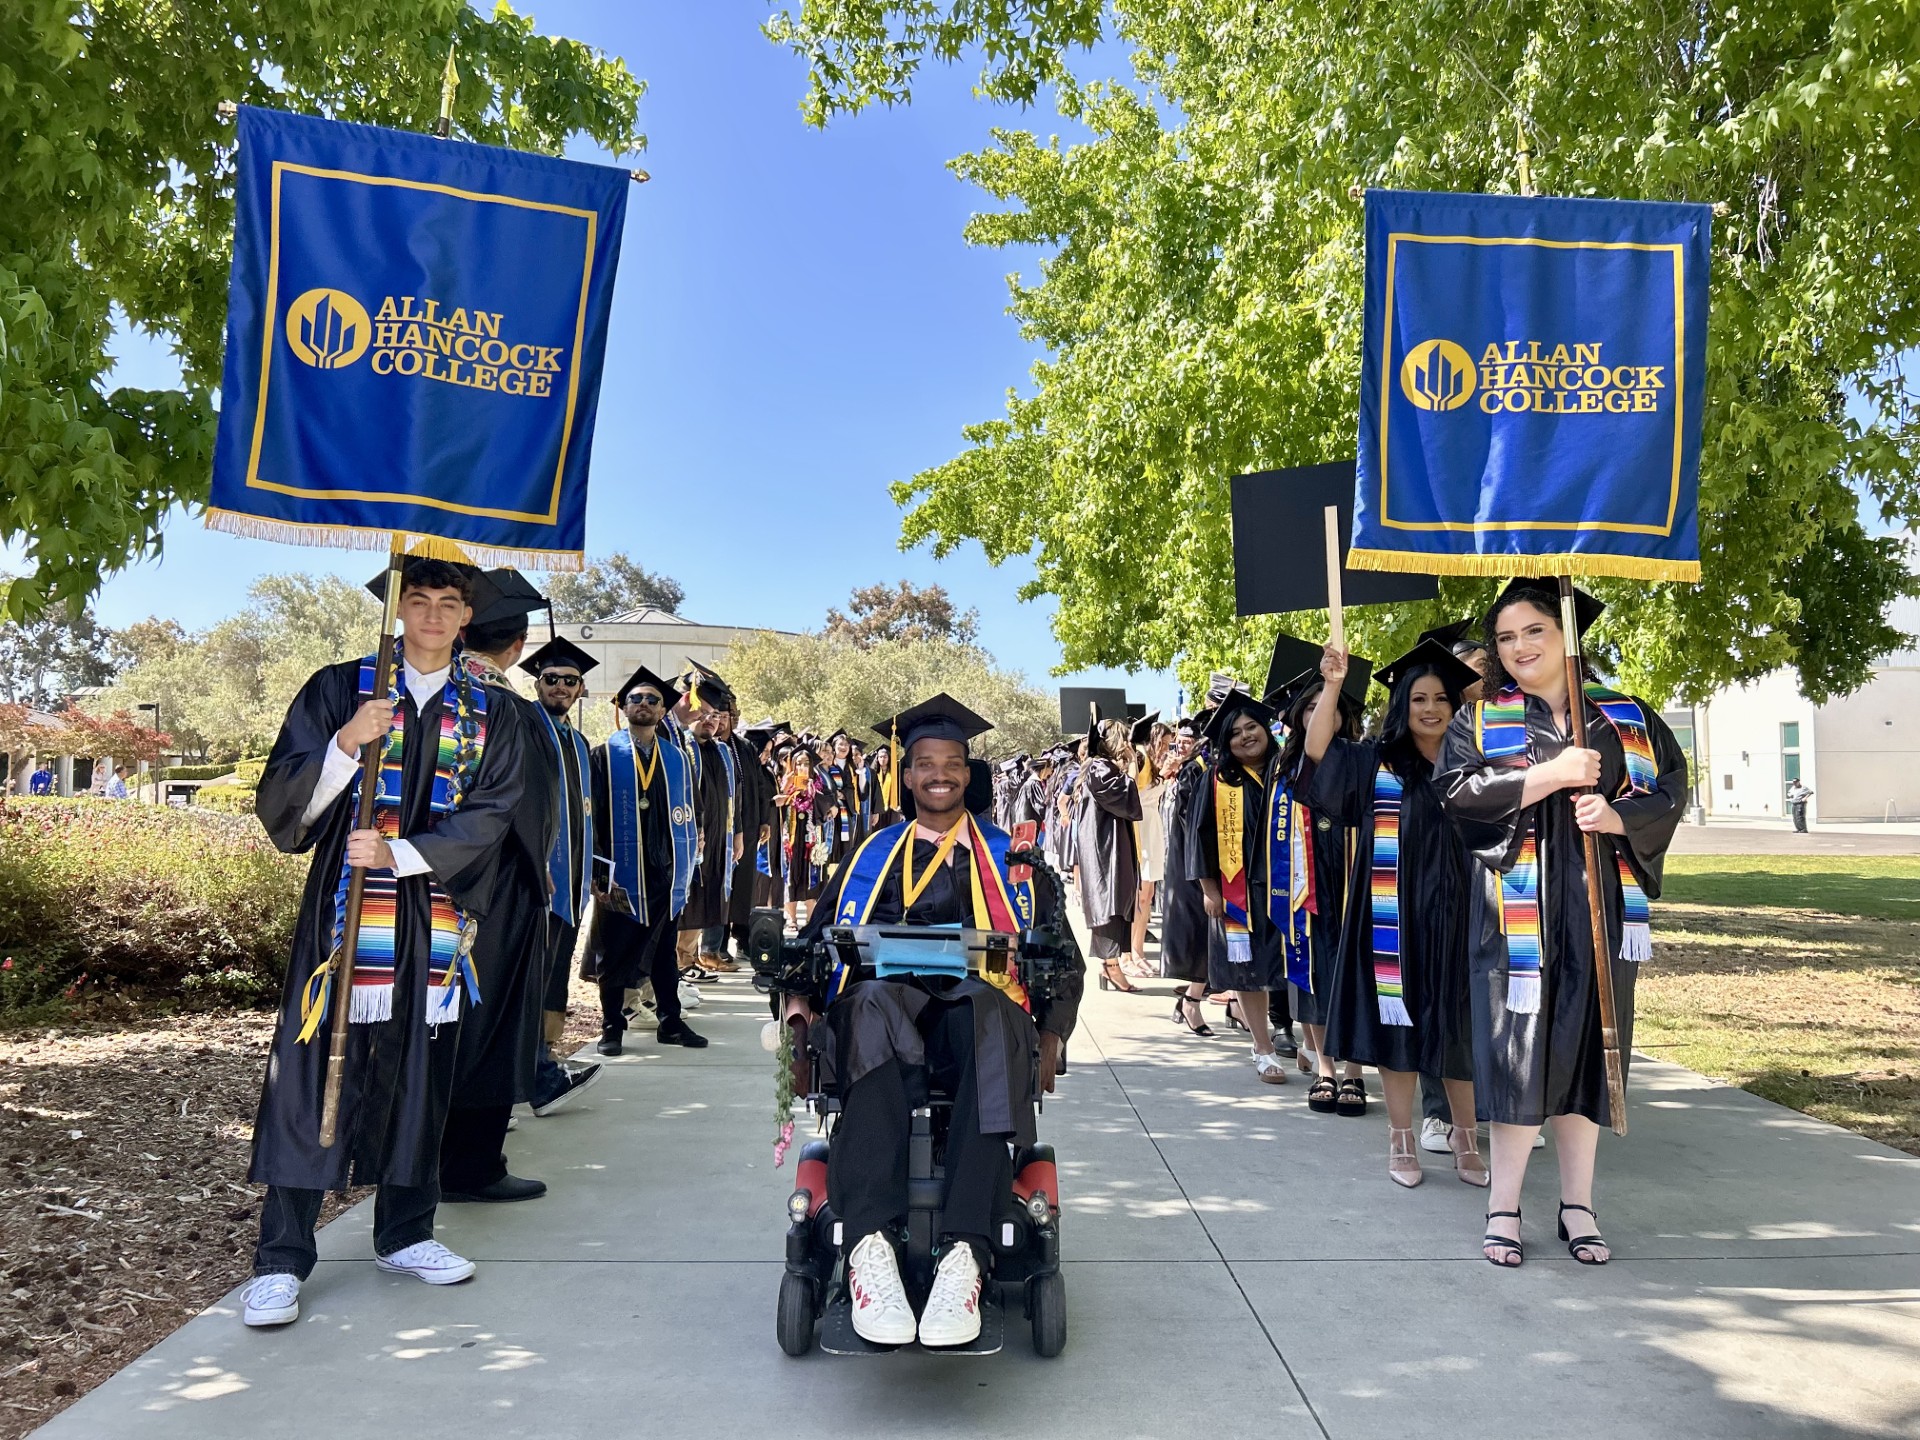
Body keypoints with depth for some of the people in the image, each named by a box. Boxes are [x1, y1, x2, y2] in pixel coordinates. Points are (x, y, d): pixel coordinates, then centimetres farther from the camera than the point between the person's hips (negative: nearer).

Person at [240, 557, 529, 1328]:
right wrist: (346, 745, -19)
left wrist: (401, 853, -16)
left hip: (436, 915, 2)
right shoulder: (339, 689, 4)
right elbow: (281, 803, -1)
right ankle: (280, 1262, 8)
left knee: (420, 1075, 10)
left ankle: (404, 1234, 25)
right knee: (315, 1075, -3)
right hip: (344, 910, -2)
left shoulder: (489, 716, 8)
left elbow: (489, 816, -2)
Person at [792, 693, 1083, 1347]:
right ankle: (869, 1245, -46)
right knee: (874, 1002, -37)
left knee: (992, 1012, -37)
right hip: (885, 1012, 1)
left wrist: (1050, 1040, -1)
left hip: (977, 1015, 0)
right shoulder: (872, 856, 24)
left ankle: (965, 1255, -46)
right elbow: (816, 942, 17)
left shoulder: (1007, 856, 21)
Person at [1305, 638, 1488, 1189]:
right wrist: (1332, 684, -19)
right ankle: (1401, 1139, 16)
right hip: (1397, 921, -2)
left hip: (1457, 920, 2)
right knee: (1399, 1024, 3)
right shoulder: (1376, 764, 0)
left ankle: (1466, 1138, 24)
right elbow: (1318, 750, -12)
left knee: (1459, 1030, 9)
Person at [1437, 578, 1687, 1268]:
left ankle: (1578, 1203, 18)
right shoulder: (1480, 718, 6)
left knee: (1585, 1046, 6)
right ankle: (1505, 1206, 7)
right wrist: (1550, 776, -16)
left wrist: (1616, 814, -14)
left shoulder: (1627, 716, 11)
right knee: (1517, 1048, -2)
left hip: (1601, 907, 2)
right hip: (1515, 908, -2)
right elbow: (1458, 790, -8)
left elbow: (1670, 789, 5)